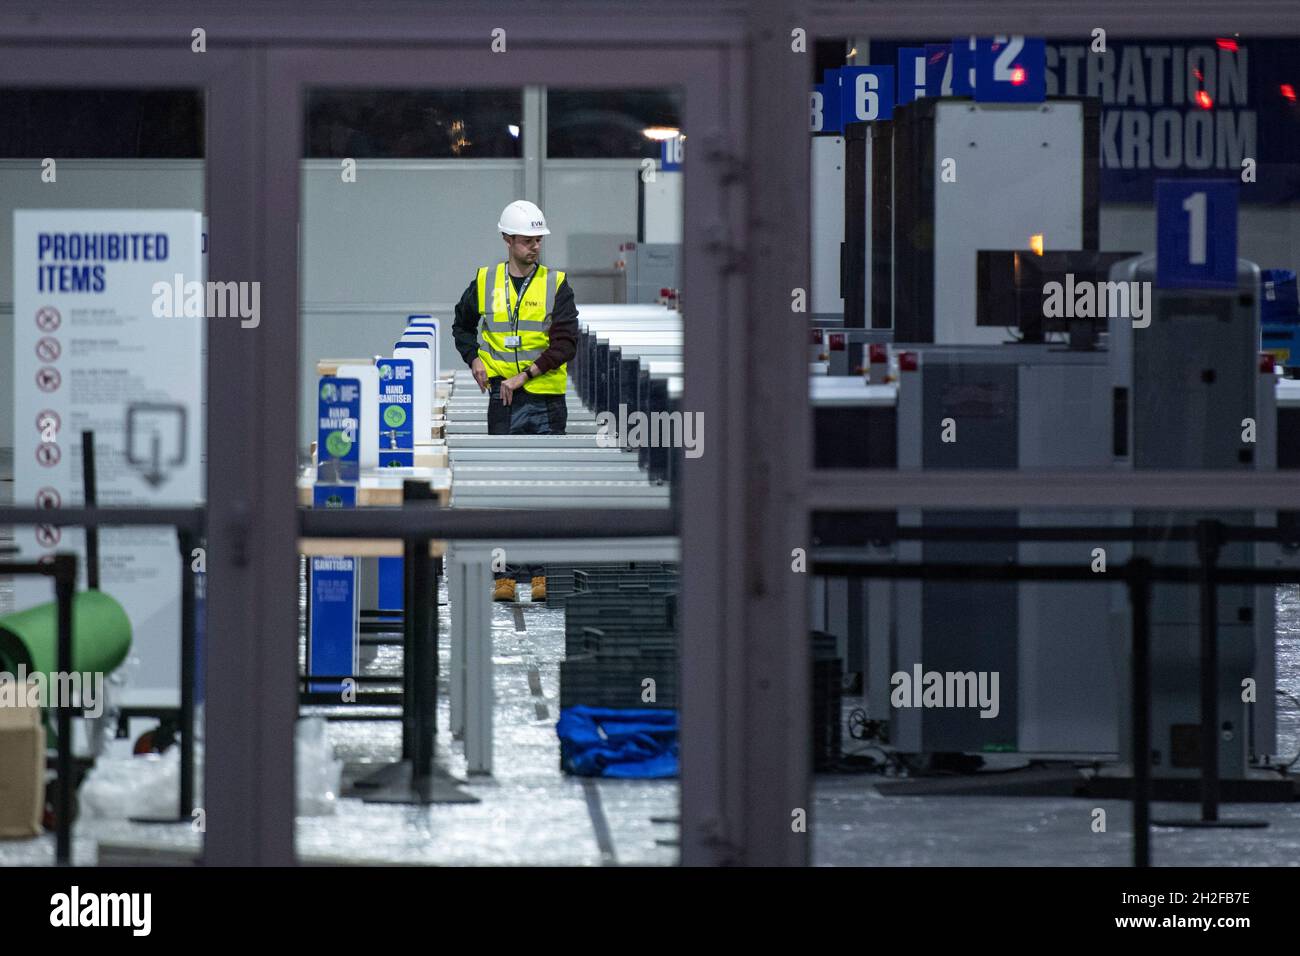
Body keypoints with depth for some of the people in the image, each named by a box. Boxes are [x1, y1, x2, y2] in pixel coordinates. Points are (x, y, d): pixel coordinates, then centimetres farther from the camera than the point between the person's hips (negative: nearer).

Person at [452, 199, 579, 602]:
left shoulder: (556, 285, 0)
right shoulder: (485, 282, 6)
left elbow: (565, 343, -9)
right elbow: (462, 324, 24)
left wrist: (522, 376, -15)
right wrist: (474, 360, 6)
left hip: (546, 400, -1)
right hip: (503, 401, 1)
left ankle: (541, 573, 4)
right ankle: (505, 575, 4)